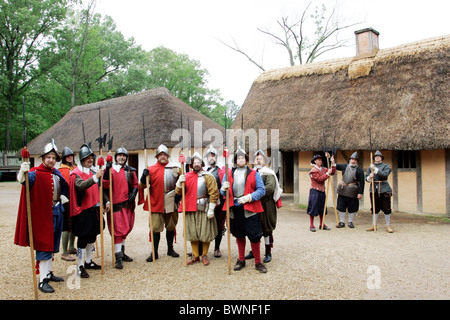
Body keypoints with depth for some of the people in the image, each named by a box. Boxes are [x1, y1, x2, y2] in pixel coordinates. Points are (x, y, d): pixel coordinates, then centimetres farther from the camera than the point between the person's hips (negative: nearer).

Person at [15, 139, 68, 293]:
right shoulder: (36, 172, -11)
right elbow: (26, 180, -33)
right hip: (43, 213, -7)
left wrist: (63, 197, 8)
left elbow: (65, 186, 24)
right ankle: (42, 280, -1)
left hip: (57, 211, 7)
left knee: (52, 244, 16)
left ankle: (48, 272, 30)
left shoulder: (56, 173, 9)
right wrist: (23, 172, -53)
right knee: (44, 245, -6)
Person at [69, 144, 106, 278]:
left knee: (92, 236, 15)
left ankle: (88, 261, 29)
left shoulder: (94, 171, 13)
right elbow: (81, 186, -30)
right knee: (83, 238, -5)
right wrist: (95, 177, -39)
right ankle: (80, 266, 2)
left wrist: (106, 201, 18)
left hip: (95, 208, 7)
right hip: (83, 210, -7)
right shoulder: (77, 173, -9)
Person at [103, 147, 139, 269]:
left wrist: (133, 193, -2)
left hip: (128, 204, 5)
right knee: (117, 230, -7)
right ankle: (118, 258, -1)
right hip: (115, 204, -5)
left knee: (126, 229, 15)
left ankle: (122, 253, 31)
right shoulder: (111, 170, -1)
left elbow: (136, 184, 17)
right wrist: (107, 171, -23)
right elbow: (105, 186, -12)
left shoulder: (131, 171, 12)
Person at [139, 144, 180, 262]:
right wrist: (144, 177, -18)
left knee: (171, 227, 12)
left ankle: (170, 249, 27)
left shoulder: (175, 168, 4)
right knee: (156, 228, -1)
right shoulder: (151, 169, 1)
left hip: (171, 203, 2)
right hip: (156, 203, -1)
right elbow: (142, 186, 1)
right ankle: (154, 252, 10)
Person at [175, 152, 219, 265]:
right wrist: (180, 182, -13)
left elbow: (214, 193, -6)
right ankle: (195, 256, 23)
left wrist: (211, 209, -12)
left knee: (205, 233, 2)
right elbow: (178, 192, 7)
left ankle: (204, 256, 18)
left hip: (204, 209, -3)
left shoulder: (208, 177, -2)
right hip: (190, 209, 3)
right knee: (192, 233, 9)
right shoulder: (187, 176, 9)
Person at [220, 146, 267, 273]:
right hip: (234, 209, 3)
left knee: (254, 236, -3)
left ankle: (258, 262, 12)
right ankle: (241, 260, 29)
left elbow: (261, 190, -2)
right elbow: (222, 192, 10)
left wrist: (249, 197, -16)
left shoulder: (254, 174, 3)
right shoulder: (229, 174, 10)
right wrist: (224, 188, -14)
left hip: (249, 208, -3)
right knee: (239, 235, 14)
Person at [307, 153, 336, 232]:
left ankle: (322, 225, 22)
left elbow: (332, 172, 8)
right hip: (315, 191, -7)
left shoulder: (323, 169, 12)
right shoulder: (313, 170, -10)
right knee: (313, 208, -3)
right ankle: (311, 226, 4)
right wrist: (327, 173, -16)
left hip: (322, 191, 7)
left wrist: (333, 163, 0)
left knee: (322, 208, 12)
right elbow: (319, 179, -18)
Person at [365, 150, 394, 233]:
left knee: (386, 208, -1)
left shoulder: (386, 166, 4)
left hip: (384, 190, -3)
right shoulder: (371, 167, 14)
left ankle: (388, 226, 9)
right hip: (374, 189, 3)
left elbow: (385, 174, -15)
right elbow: (366, 177, 9)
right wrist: (369, 177, -14)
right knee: (375, 209, 7)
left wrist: (375, 169, -18)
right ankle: (374, 225, 15)